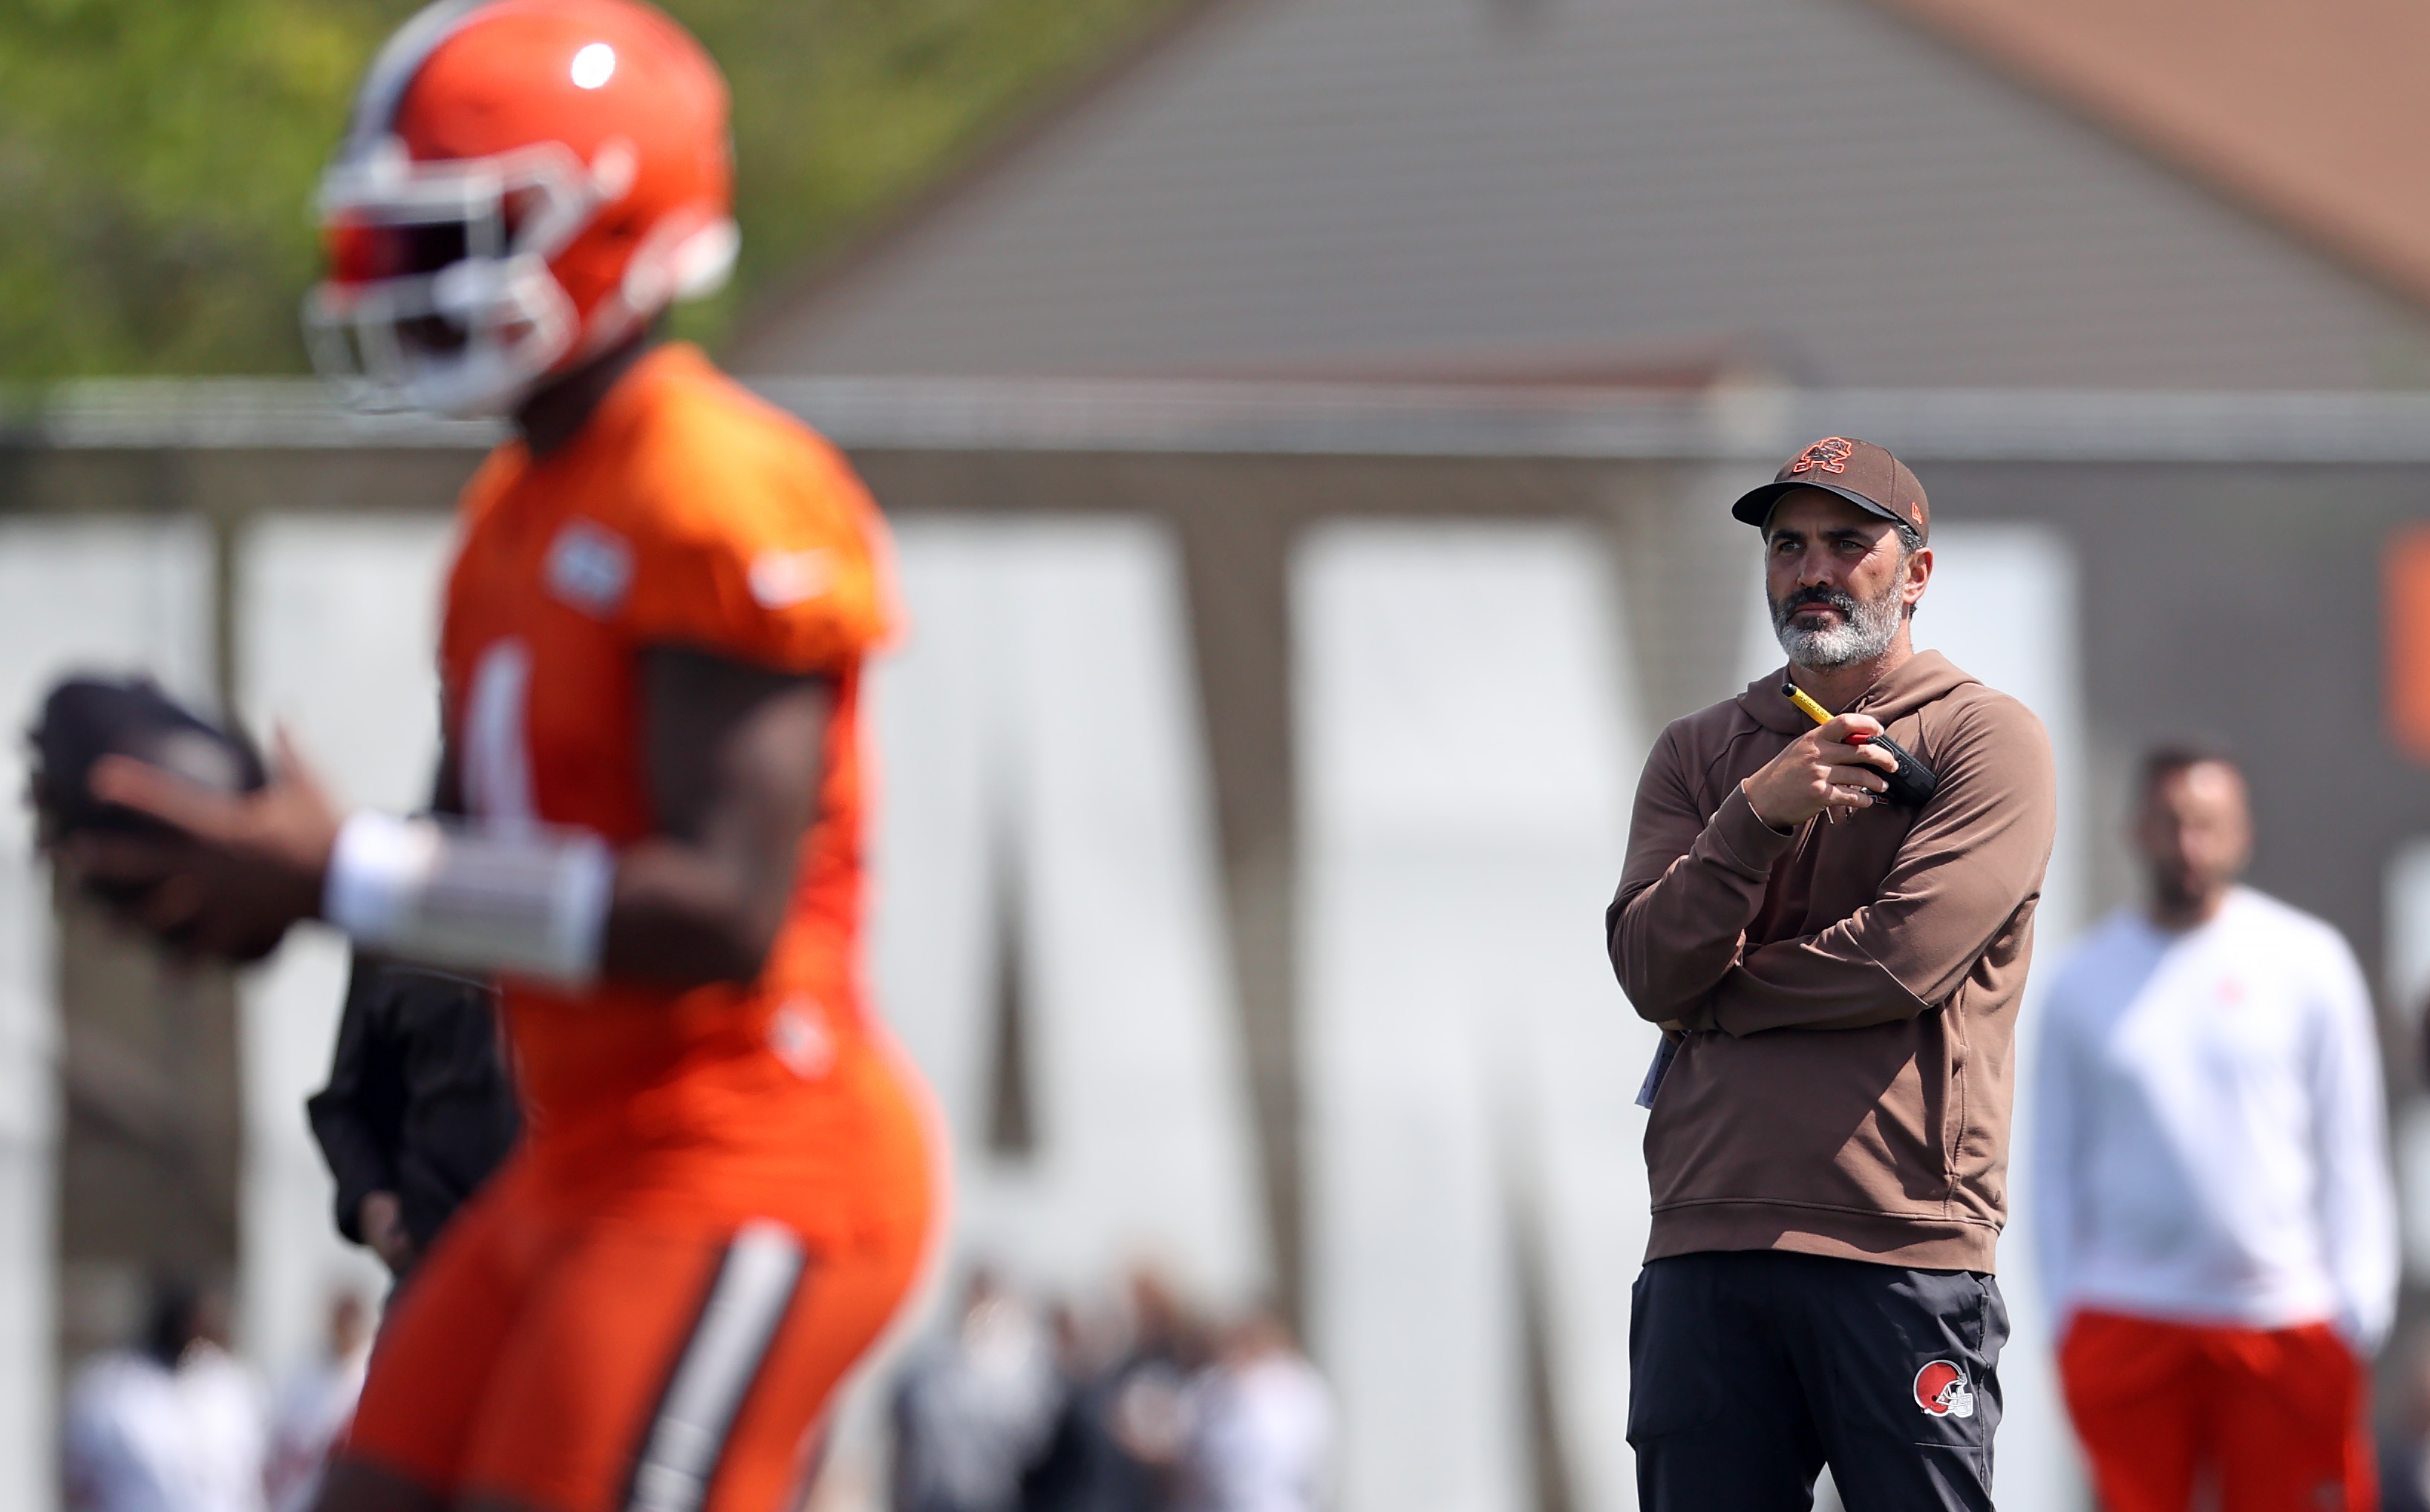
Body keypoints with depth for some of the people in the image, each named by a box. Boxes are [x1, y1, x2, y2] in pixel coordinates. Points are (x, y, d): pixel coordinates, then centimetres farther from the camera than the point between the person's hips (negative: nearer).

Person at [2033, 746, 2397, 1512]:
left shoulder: (2307, 961, 6)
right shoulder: (2085, 982, 8)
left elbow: (2350, 1149, 6)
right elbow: (2055, 1165, 10)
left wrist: (2359, 1307, -1)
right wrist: (2065, 1306, 2)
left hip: (2286, 1316, -1)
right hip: (2128, 1323, 1)